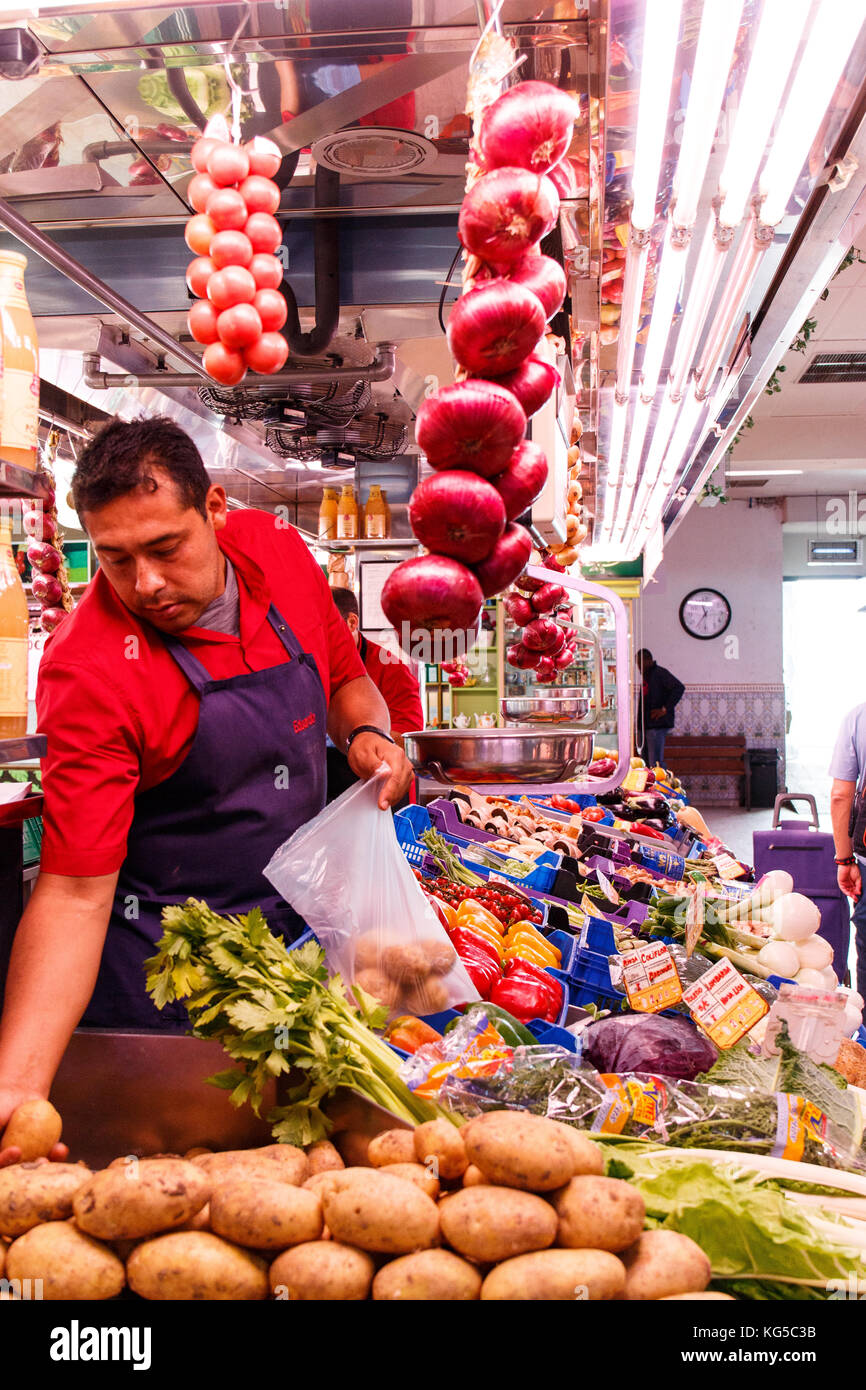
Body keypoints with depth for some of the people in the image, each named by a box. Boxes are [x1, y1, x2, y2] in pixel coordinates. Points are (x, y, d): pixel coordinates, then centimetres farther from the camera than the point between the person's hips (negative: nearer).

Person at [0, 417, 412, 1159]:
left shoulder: (279, 549, -6)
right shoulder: (91, 671, -24)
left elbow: (346, 678, 12)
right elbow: (74, 893, -24)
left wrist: (367, 732, -10)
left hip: (301, 926, 5)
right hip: (163, 972, -5)